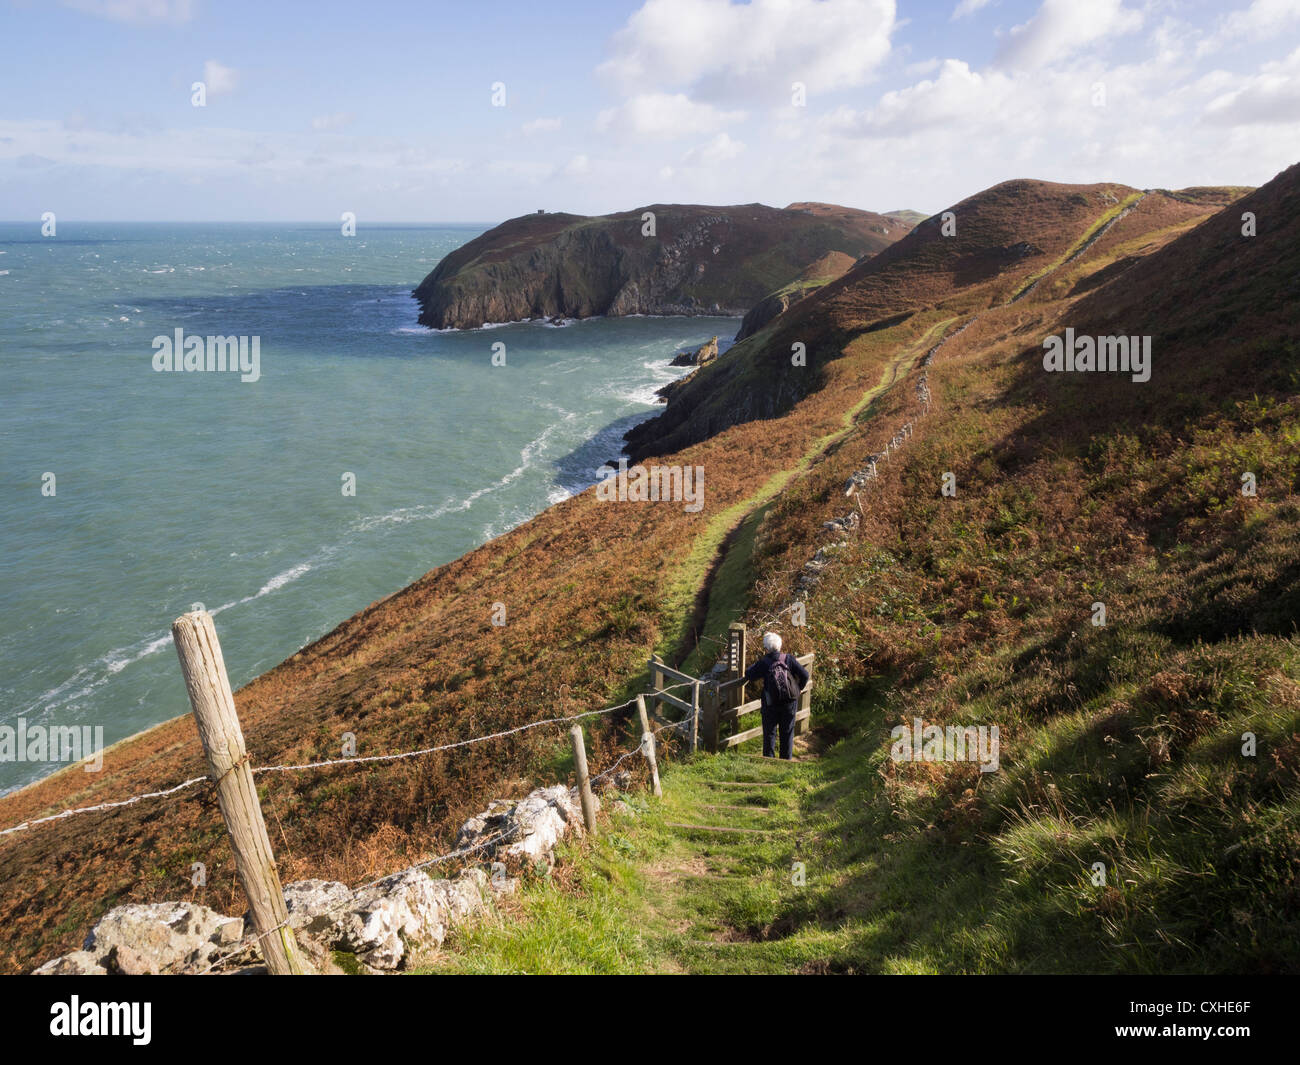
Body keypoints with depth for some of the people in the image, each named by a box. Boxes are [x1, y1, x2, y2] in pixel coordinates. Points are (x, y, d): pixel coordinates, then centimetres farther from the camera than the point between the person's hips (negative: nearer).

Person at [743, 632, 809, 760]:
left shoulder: (763, 663, -9)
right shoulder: (789, 659, -5)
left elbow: (749, 675, -3)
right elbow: (804, 675, -7)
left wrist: (757, 664, 10)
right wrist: (798, 689, 8)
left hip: (771, 703, -1)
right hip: (790, 701, 1)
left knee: (769, 732, 12)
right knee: (787, 732, 13)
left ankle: (769, 758, 14)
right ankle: (786, 759, 19)